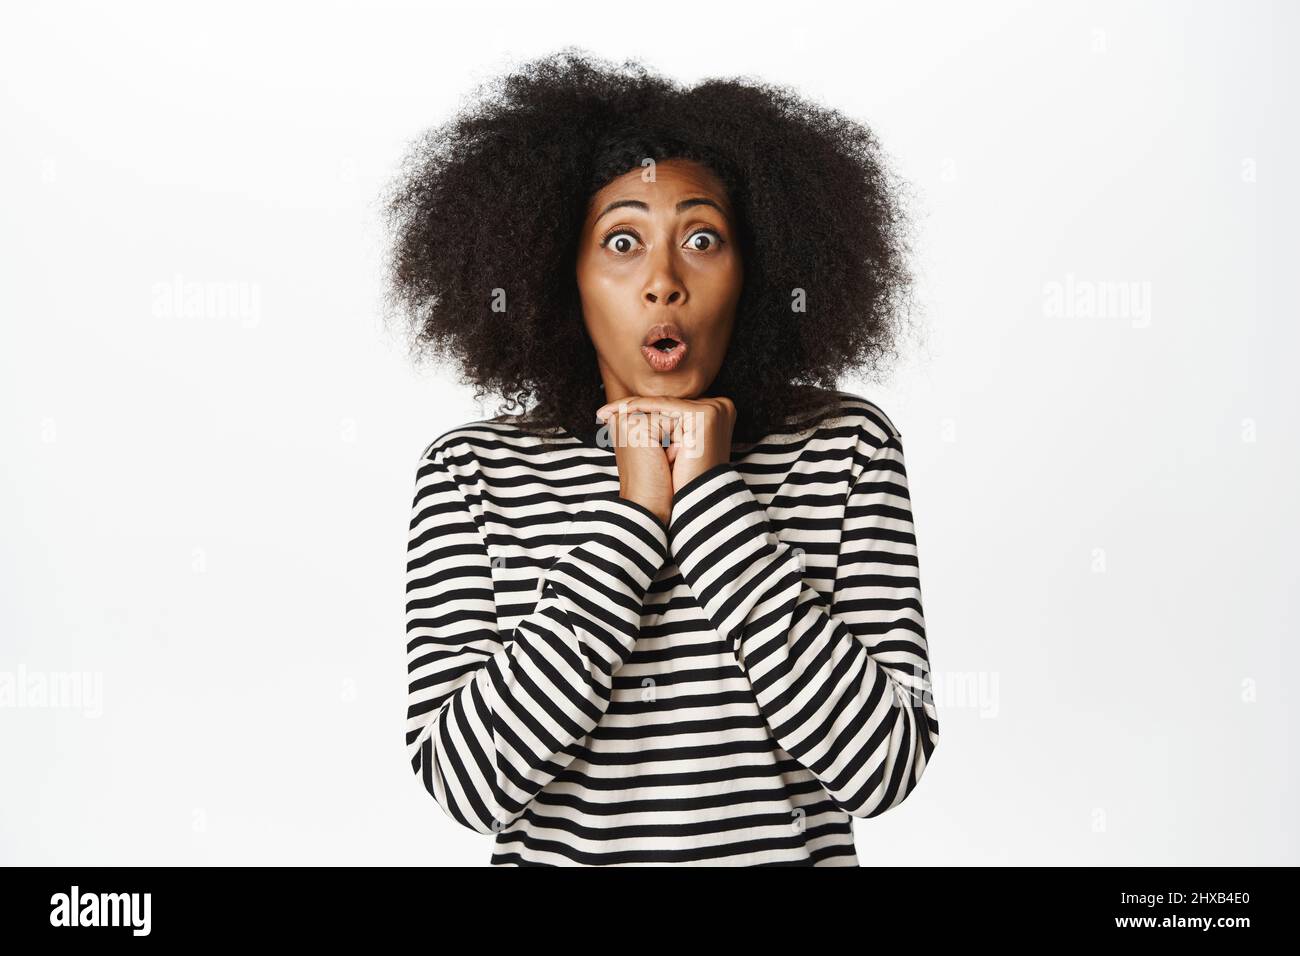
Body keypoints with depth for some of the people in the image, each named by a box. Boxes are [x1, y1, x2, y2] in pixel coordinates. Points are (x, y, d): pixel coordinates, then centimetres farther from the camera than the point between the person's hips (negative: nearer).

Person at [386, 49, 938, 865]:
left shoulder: (843, 446, -9)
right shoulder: (473, 472, -10)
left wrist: (716, 505, -21)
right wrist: (635, 521, -22)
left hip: (794, 848, 1)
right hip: (559, 852, 0)